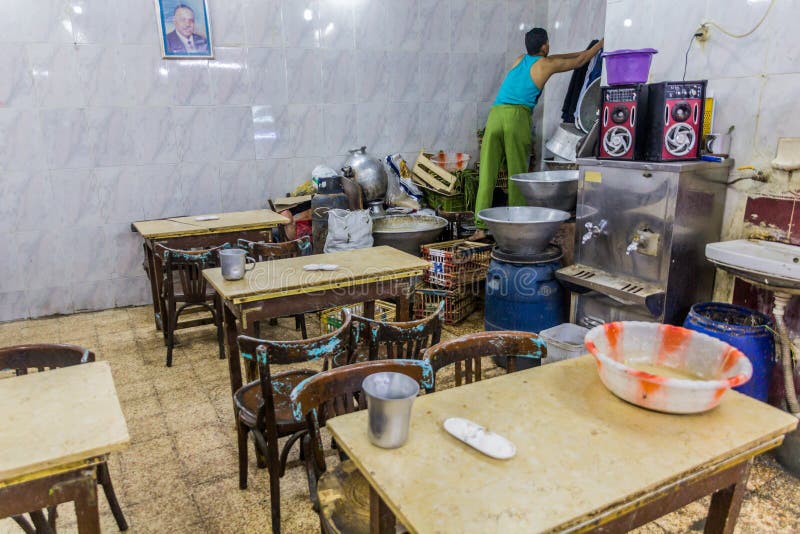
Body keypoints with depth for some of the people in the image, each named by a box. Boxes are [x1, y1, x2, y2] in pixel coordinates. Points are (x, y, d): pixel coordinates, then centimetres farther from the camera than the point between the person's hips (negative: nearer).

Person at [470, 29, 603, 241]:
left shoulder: (520, 59, 27)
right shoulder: (546, 64, 12)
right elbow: (579, 62, 27)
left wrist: (583, 51, 53)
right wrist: (600, 45, 45)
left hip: (495, 114, 5)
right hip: (517, 116, -4)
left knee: (487, 174, -2)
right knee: (518, 175, 3)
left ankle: (481, 227, -5)